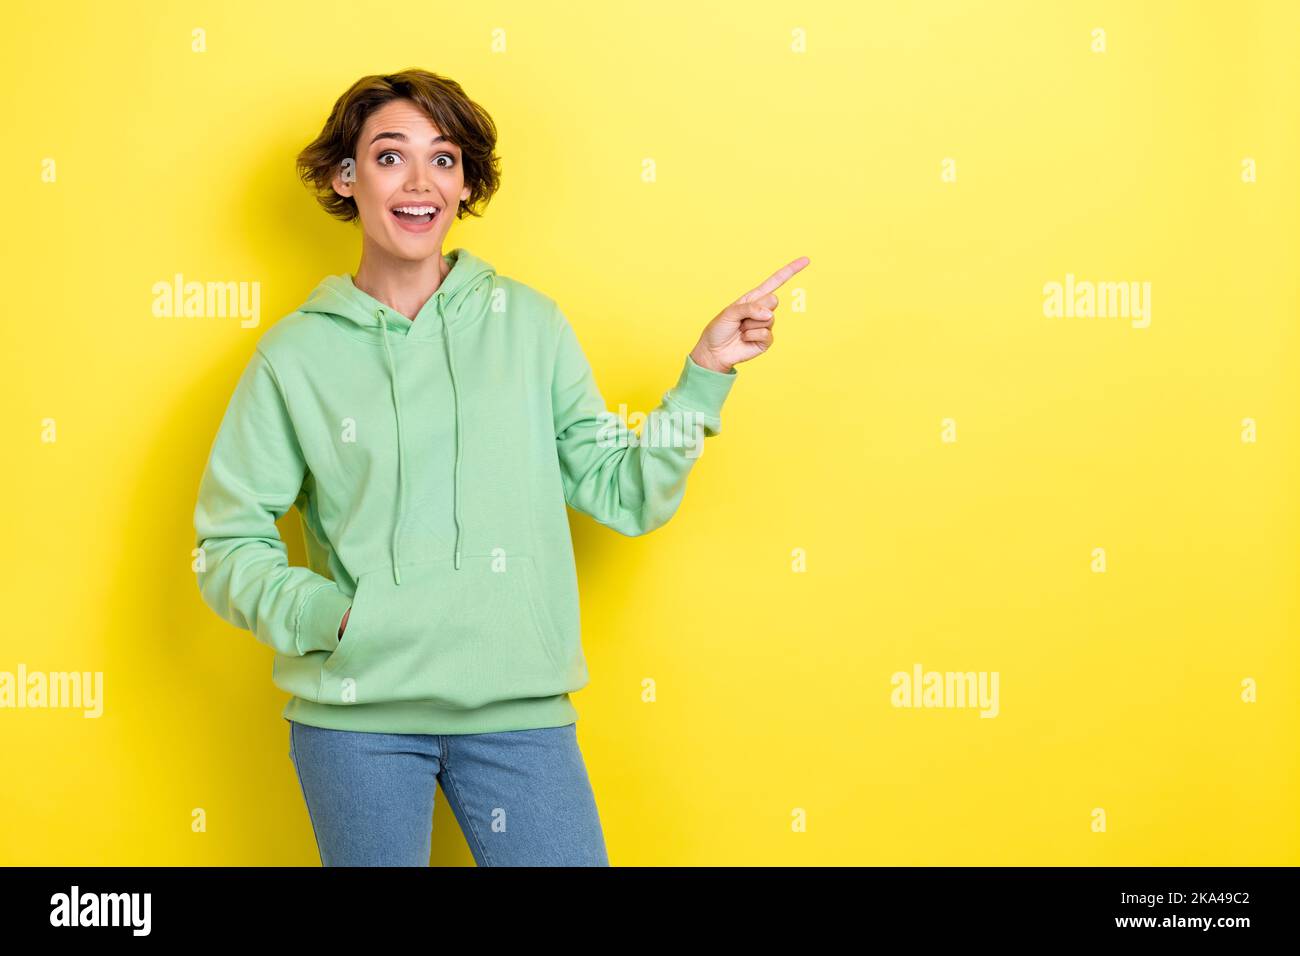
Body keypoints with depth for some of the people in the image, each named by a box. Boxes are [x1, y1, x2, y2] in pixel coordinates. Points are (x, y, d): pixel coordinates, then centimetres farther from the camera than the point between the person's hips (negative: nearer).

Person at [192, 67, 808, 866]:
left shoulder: (528, 324, 4)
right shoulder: (295, 355, 0)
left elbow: (622, 494, 3)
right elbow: (228, 545, 2)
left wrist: (706, 371, -5)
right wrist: (334, 617, -13)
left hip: (519, 707, 1)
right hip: (355, 715, -1)